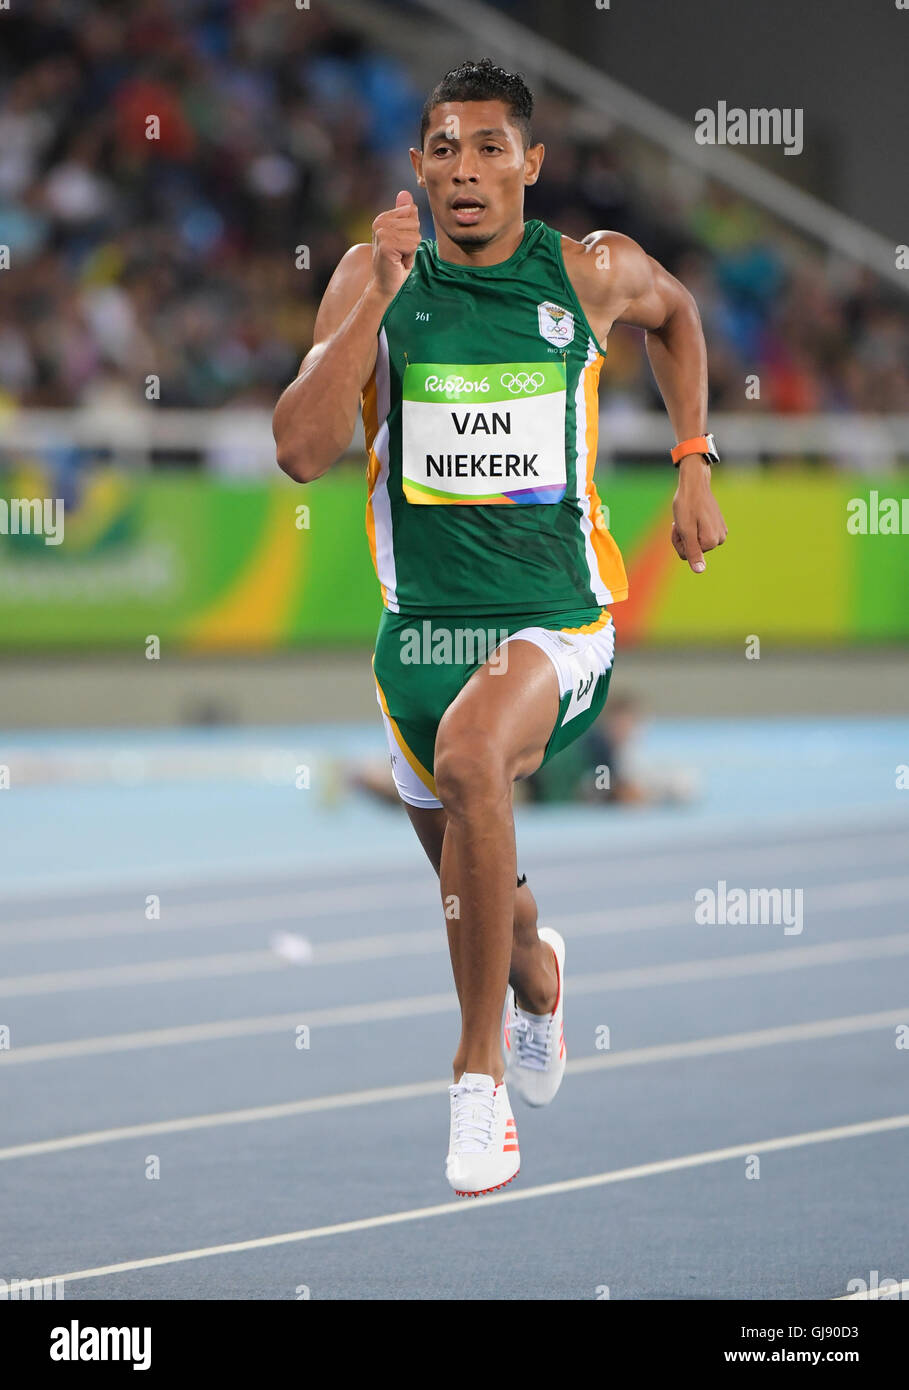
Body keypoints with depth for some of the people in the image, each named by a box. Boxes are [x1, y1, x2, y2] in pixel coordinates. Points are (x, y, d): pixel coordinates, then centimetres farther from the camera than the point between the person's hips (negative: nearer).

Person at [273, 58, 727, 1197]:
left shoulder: (592, 273, -3)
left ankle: (481, 1073, -22)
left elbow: (675, 313, 22)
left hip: (559, 620, -3)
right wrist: (378, 296, -23)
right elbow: (302, 451, -16)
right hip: (423, 622, 3)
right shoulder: (377, 278, -5)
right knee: (476, 894, 17)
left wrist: (693, 466, 14)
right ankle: (538, 979, 57)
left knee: (469, 757, -34)